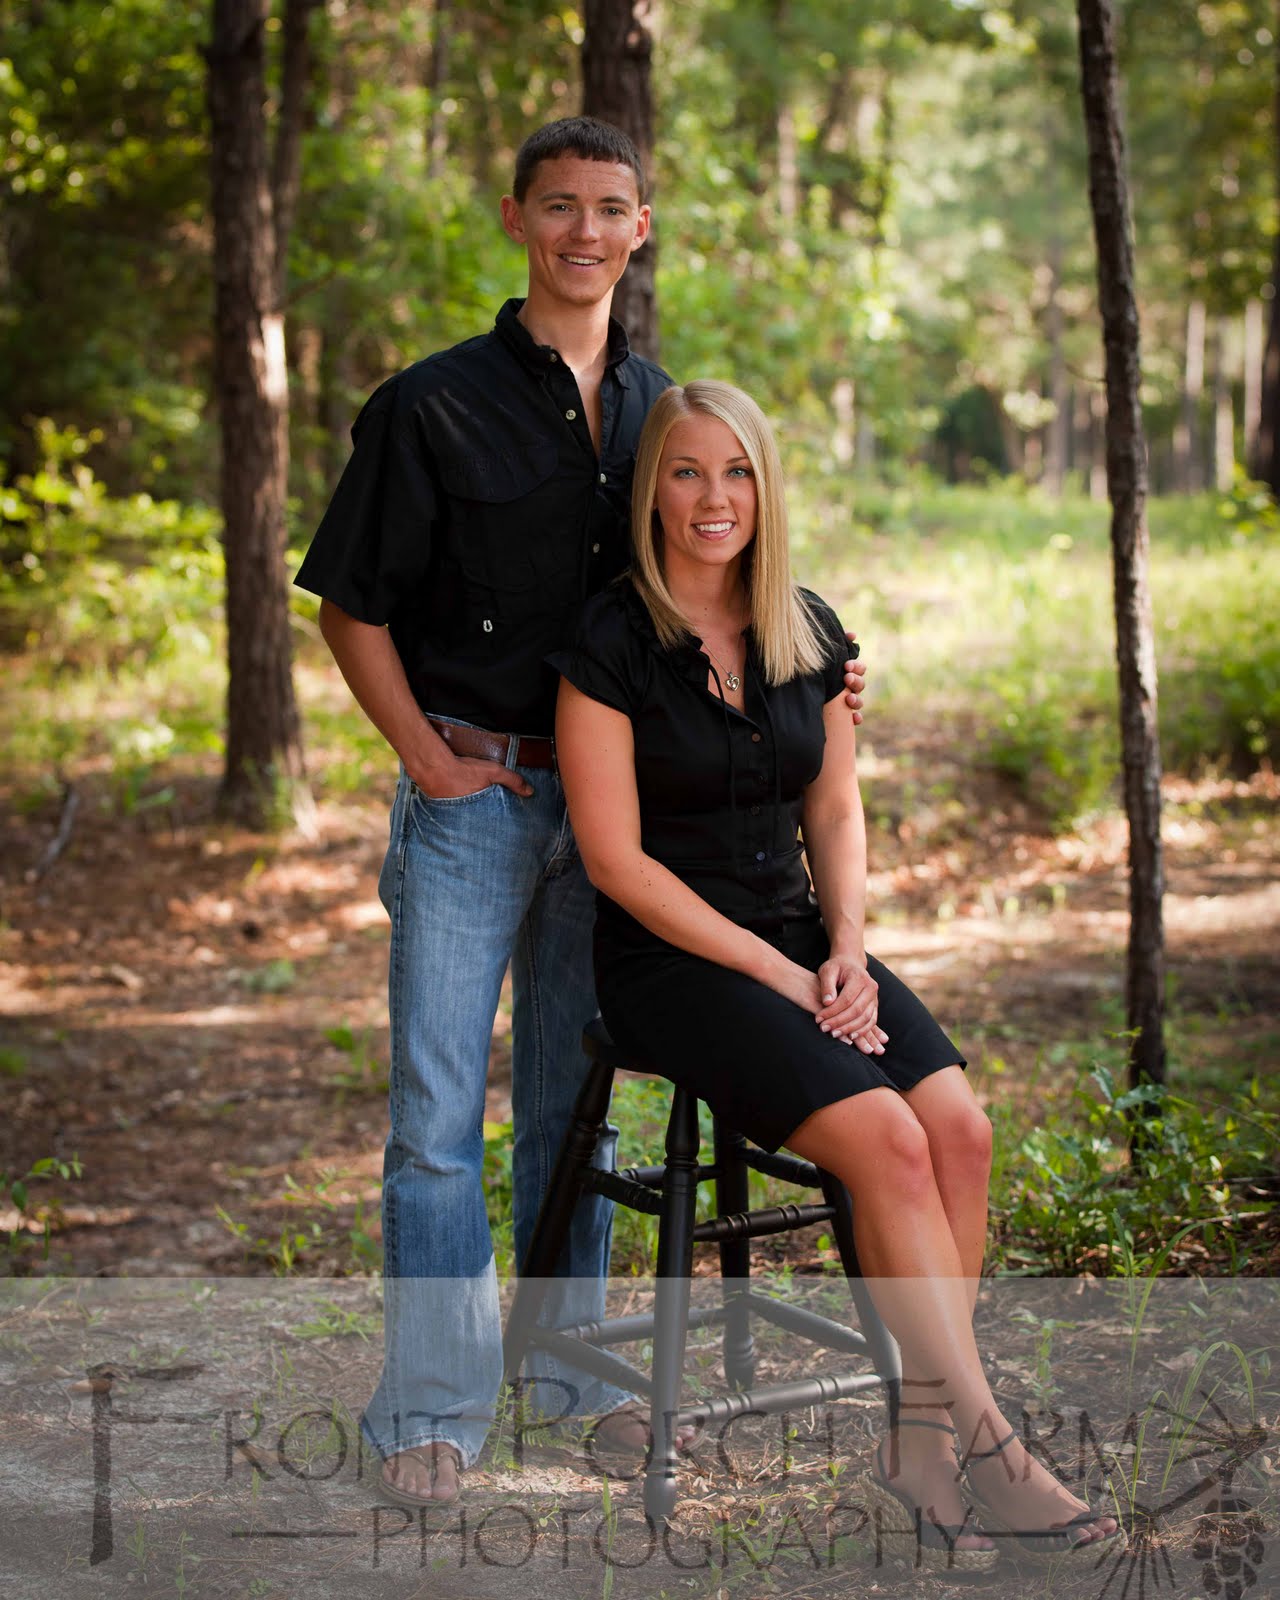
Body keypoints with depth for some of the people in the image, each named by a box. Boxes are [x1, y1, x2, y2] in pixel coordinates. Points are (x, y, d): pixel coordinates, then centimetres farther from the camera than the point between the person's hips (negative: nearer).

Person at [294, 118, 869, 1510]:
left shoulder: (658, 408, 9)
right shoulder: (434, 405, -6)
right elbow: (350, 605, -3)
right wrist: (427, 758, -9)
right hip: (472, 793, -4)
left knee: (575, 1094, 13)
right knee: (439, 1109, -3)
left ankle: (572, 1366, 25)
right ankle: (432, 1408, 7)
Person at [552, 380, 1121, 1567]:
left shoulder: (808, 632, 8)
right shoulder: (612, 644, -9)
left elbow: (835, 811, 14)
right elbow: (616, 858, -12)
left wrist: (847, 950, -4)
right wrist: (777, 977, -15)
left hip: (799, 936, 6)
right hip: (669, 959, -5)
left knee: (959, 1125, -19)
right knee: (887, 1140, -25)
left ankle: (918, 1445, -10)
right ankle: (988, 1445, -14)